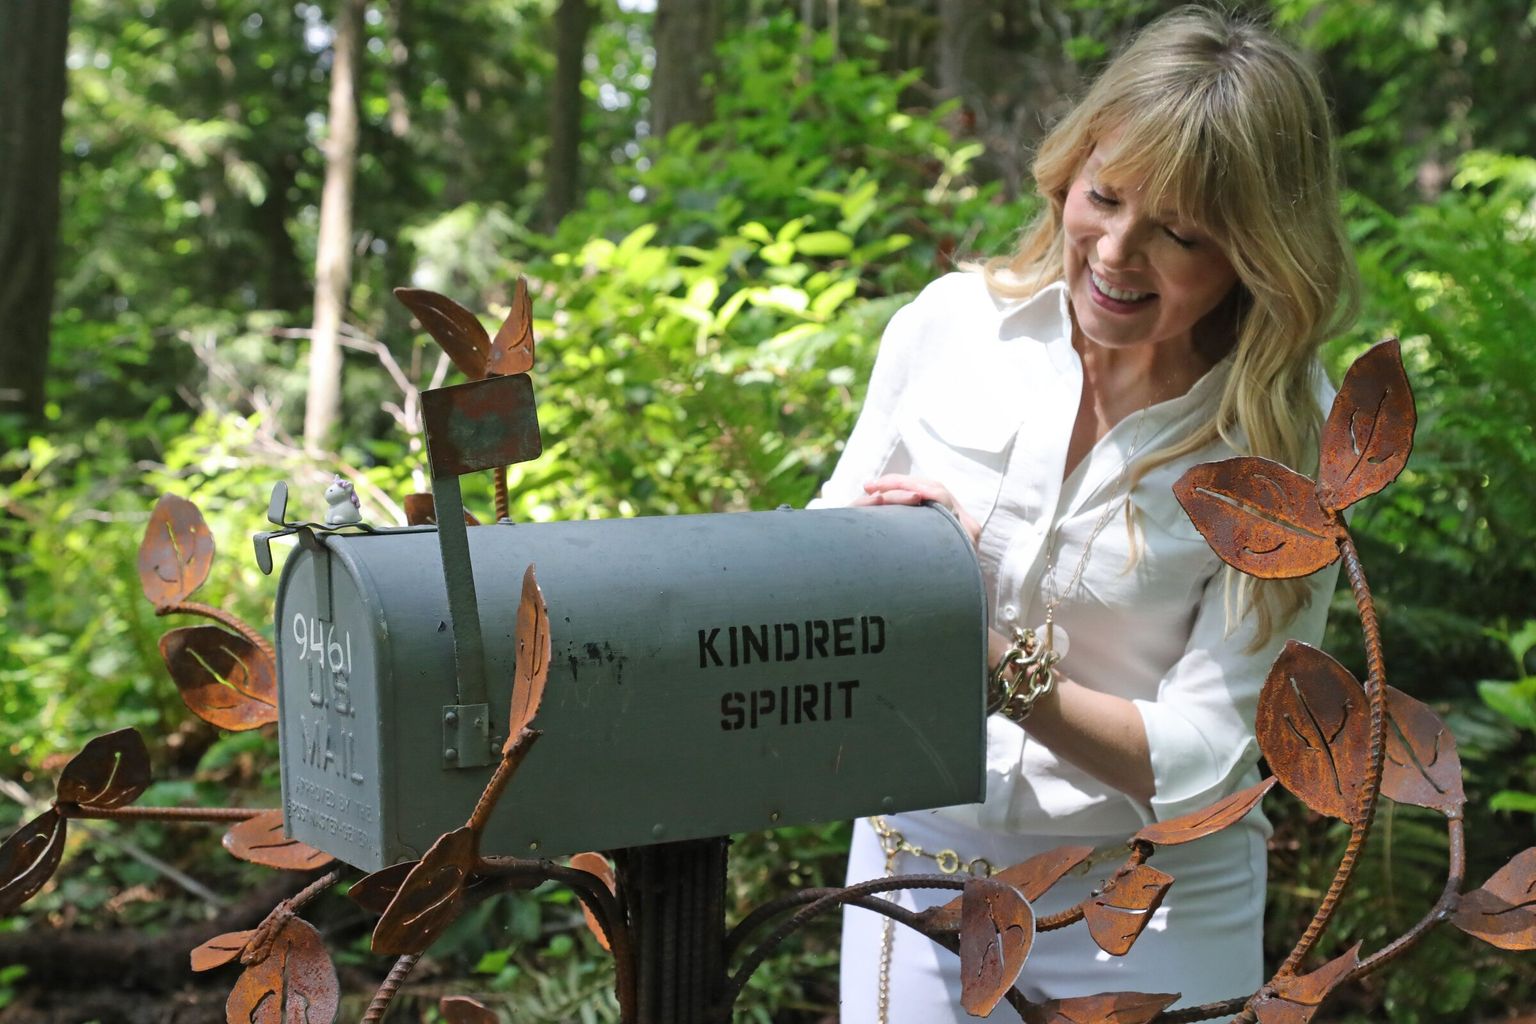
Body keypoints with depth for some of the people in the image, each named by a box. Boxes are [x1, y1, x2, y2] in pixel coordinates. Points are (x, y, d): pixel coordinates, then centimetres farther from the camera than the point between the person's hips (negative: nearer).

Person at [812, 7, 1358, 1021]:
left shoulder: (1292, 441, -14)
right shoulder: (952, 322, -8)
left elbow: (1195, 762, -17)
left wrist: (993, 658, -30)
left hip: (1146, 927, -2)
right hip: (914, 861, 2)